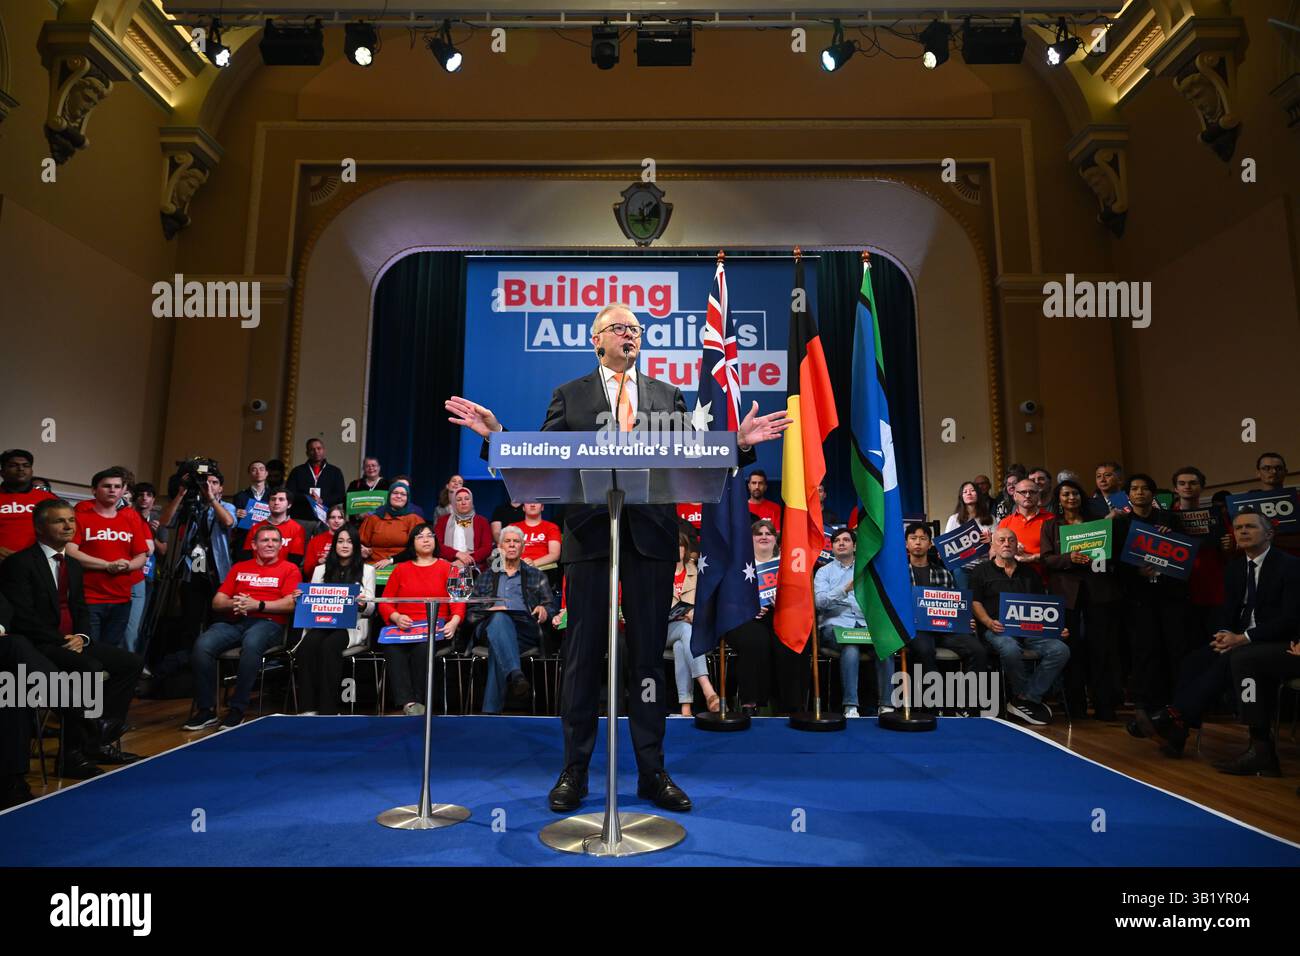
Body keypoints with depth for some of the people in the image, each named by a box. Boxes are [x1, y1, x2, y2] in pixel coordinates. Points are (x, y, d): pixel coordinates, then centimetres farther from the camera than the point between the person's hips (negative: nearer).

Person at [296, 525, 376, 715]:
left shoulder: (367, 570, 15)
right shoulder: (320, 569, 23)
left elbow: (370, 608, 7)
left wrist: (363, 604, -16)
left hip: (351, 626, -2)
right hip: (321, 623, 2)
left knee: (329, 646, -34)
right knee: (309, 644, -32)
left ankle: (328, 708, -33)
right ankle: (307, 707, -32)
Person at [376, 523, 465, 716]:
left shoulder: (447, 568, 15)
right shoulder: (401, 569, 21)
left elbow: (458, 601, 5)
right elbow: (385, 602, 13)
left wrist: (454, 622, -16)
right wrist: (396, 617, -8)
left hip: (435, 629, -1)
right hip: (403, 628, 1)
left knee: (423, 646, -36)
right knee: (393, 648, -33)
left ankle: (419, 700, -26)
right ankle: (407, 702, -36)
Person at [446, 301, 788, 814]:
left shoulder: (668, 395, 13)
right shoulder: (570, 395, 10)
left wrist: (739, 444, -9)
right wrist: (496, 435, -11)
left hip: (651, 537, 1)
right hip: (590, 535, -1)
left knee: (648, 655, 8)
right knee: (583, 654, 6)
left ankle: (653, 772, 20)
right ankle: (574, 773, 20)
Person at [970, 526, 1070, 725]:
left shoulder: (1029, 573, 24)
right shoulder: (982, 571, 13)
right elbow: (974, 602, 4)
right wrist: (989, 622, -14)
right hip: (998, 629, -4)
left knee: (1061, 650, -24)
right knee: (1010, 649, -37)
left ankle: (1024, 699, -18)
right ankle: (1030, 698, -12)